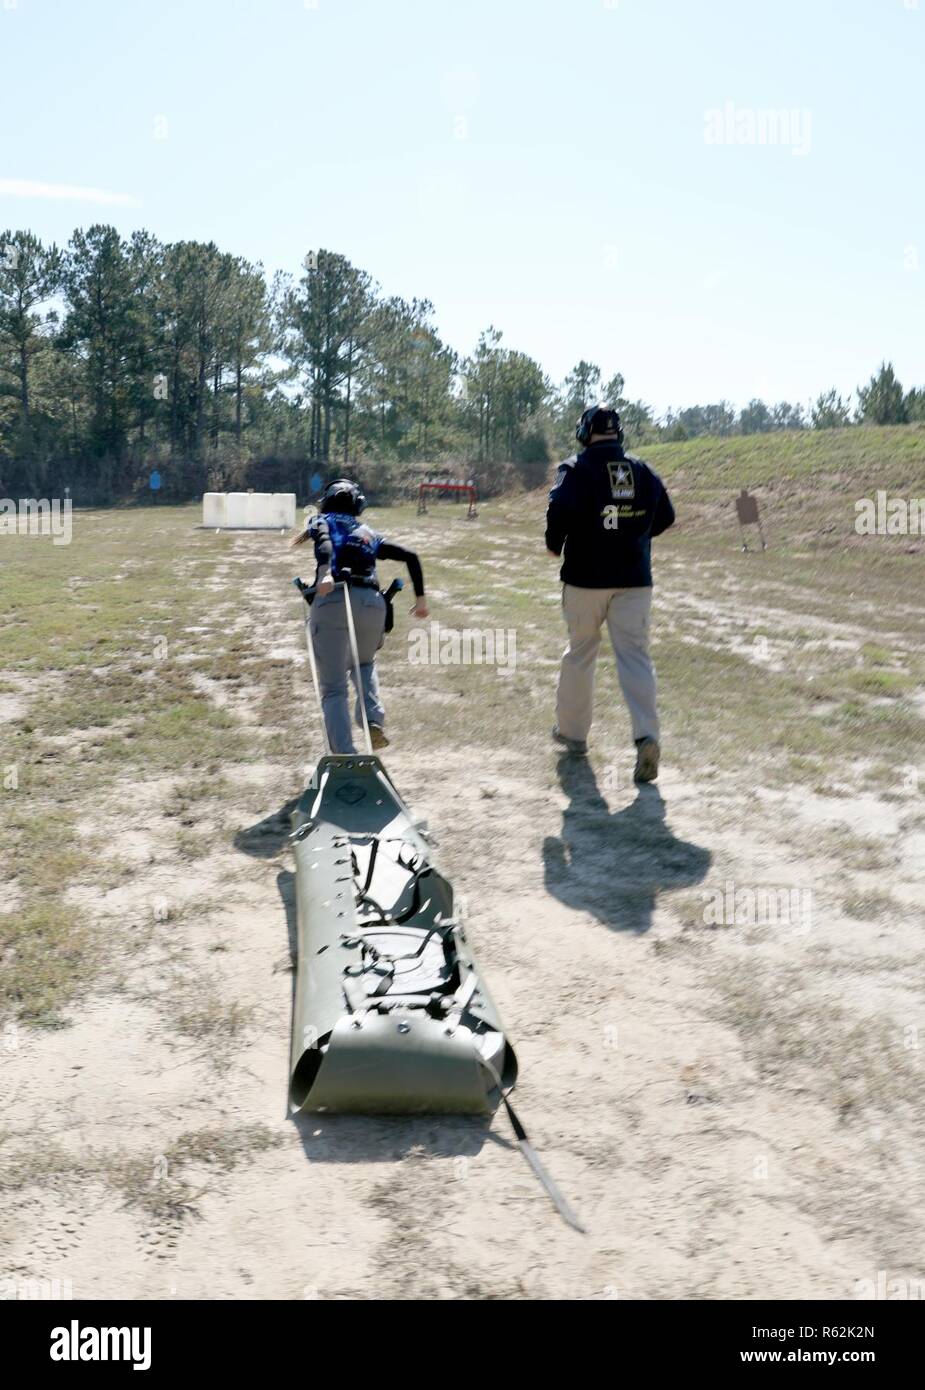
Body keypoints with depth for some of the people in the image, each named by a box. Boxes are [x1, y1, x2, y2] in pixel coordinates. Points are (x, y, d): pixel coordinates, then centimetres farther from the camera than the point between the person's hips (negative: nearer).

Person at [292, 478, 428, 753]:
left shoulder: (323, 521, 19)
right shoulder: (370, 534, 30)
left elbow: (323, 539, -5)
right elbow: (410, 557, 23)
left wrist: (324, 571, -24)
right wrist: (420, 597, 26)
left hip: (333, 599, -4)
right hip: (372, 603, 4)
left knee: (333, 688, 1)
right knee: (365, 663, 32)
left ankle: (344, 754, -14)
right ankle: (374, 721, 8)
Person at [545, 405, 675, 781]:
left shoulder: (577, 468, -5)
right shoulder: (643, 471, 8)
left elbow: (560, 509, -20)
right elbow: (665, 516, 12)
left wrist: (554, 544, -3)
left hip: (585, 577, -2)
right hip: (634, 580, 2)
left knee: (580, 653, 13)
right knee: (635, 656, -1)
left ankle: (572, 731, 24)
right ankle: (646, 736, -18)